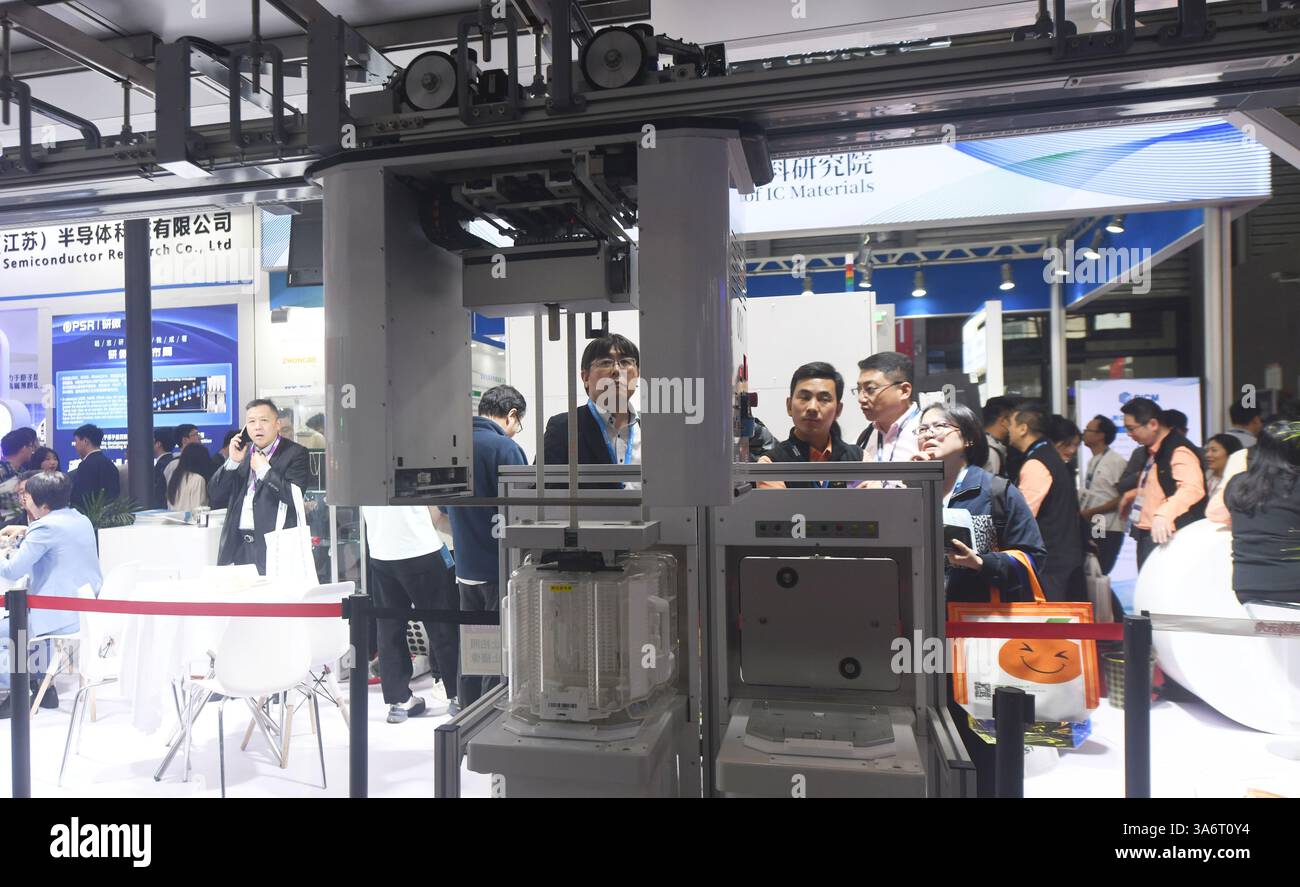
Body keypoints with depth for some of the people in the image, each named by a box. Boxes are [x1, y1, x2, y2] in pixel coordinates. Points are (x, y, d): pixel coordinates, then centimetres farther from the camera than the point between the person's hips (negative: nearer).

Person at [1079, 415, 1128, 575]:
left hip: (1107, 531, -8)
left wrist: (1091, 512, -14)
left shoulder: (1116, 461, -11)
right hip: (1089, 527, 8)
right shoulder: (1092, 461, 14)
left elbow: (1124, 498, -13)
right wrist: (1080, 512, 2)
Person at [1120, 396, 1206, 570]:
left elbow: (1192, 487, -34)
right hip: (1147, 537, 10)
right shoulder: (1152, 452, 15)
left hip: (1163, 536, -10)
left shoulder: (1179, 450, -17)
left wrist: (1163, 513, -46)